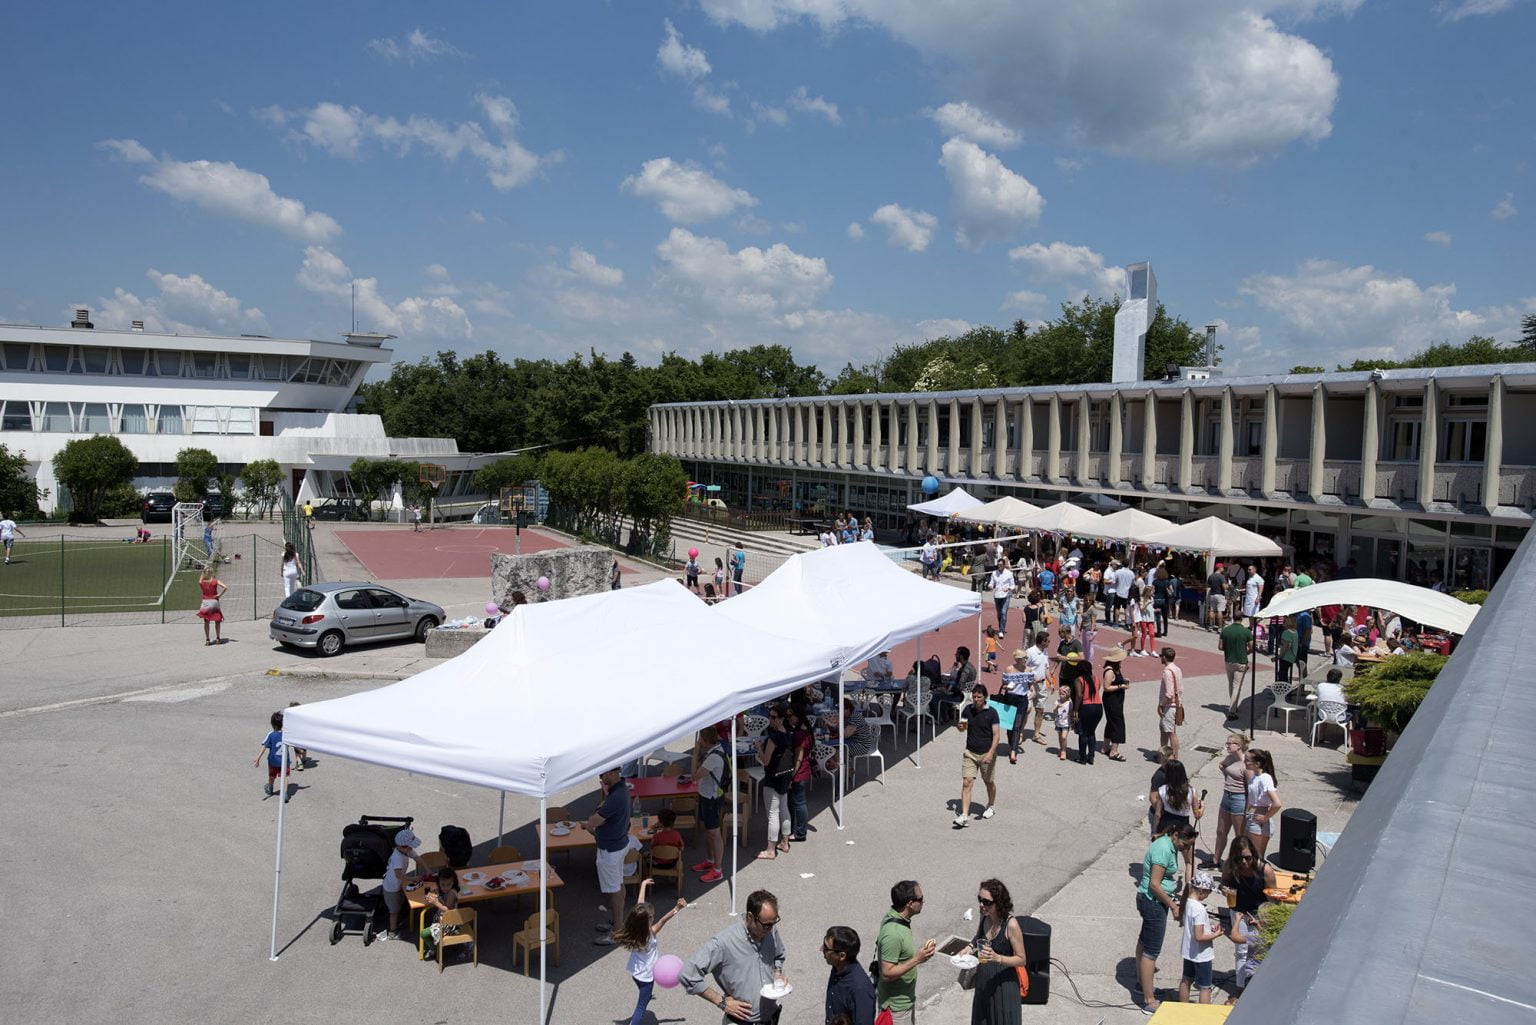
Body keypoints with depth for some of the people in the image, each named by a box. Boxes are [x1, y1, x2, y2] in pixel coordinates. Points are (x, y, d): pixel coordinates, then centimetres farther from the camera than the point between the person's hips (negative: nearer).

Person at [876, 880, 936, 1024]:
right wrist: (916, 960, -30)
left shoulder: (893, 917, -3)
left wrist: (918, 952, 4)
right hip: (896, 1005, -9)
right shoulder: (892, 934, -33)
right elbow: (887, 973, -29)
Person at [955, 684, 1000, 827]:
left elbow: (997, 735, -14)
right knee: (966, 783, -8)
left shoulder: (992, 712, -12)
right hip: (970, 753, 3)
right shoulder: (968, 710, 0)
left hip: (986, 754, -2)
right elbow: (962, 729, 14)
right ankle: (964, 816, -10)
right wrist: (961, 727, -12)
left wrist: (990, 754, -24)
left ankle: (990, 807, 41)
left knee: (989, 782, 16)